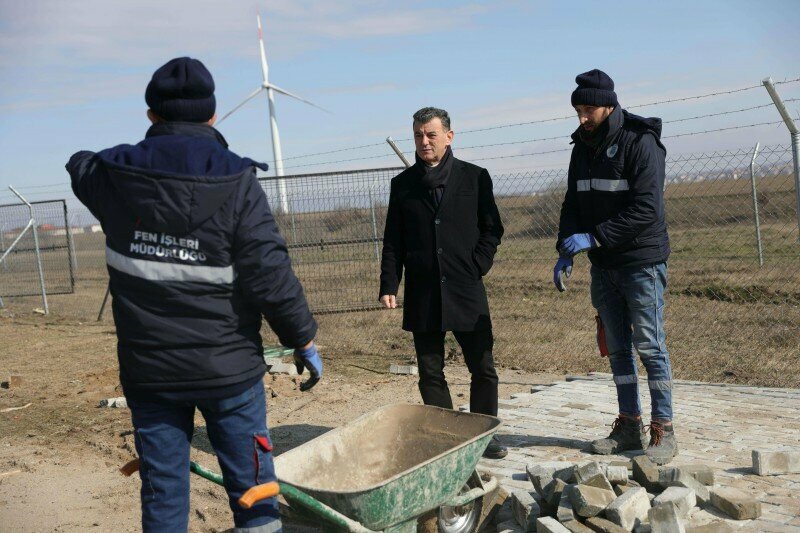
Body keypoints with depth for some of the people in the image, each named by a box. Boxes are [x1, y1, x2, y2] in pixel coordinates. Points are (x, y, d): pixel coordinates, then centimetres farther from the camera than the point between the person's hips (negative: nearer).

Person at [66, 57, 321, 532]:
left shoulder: (114, 174, -1)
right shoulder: (235, 180, -12)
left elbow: (80, 166, 24)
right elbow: (270, 273, -15)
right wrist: (304, 340, -3)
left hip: (148, 368, 3)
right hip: (228, 368, -3)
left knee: (162, 495, 12)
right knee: (254, 492, 9)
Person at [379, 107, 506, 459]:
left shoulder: (475, 177, 5)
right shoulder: (403, 184, 9)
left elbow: (492, 230, 6)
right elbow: (393, 242, 8)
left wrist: (476, 268, -5)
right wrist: (389, 286, 0)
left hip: (467, 291, -1)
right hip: (422, 294, 2)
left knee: (483, 369, 4)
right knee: (430, 371, 6)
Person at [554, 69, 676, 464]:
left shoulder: (640, 142, -13)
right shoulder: (582, 148, 10)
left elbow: (646, 209, -20)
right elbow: (573, 204, 12)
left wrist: (594, 237, -21)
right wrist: (565, 251, -2)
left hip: (642, 262, -7)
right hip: (604, 265, 7)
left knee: (650, 347, -2)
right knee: (617, 348, 11)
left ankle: (663, 431, 7)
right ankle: (629, 426, 21)